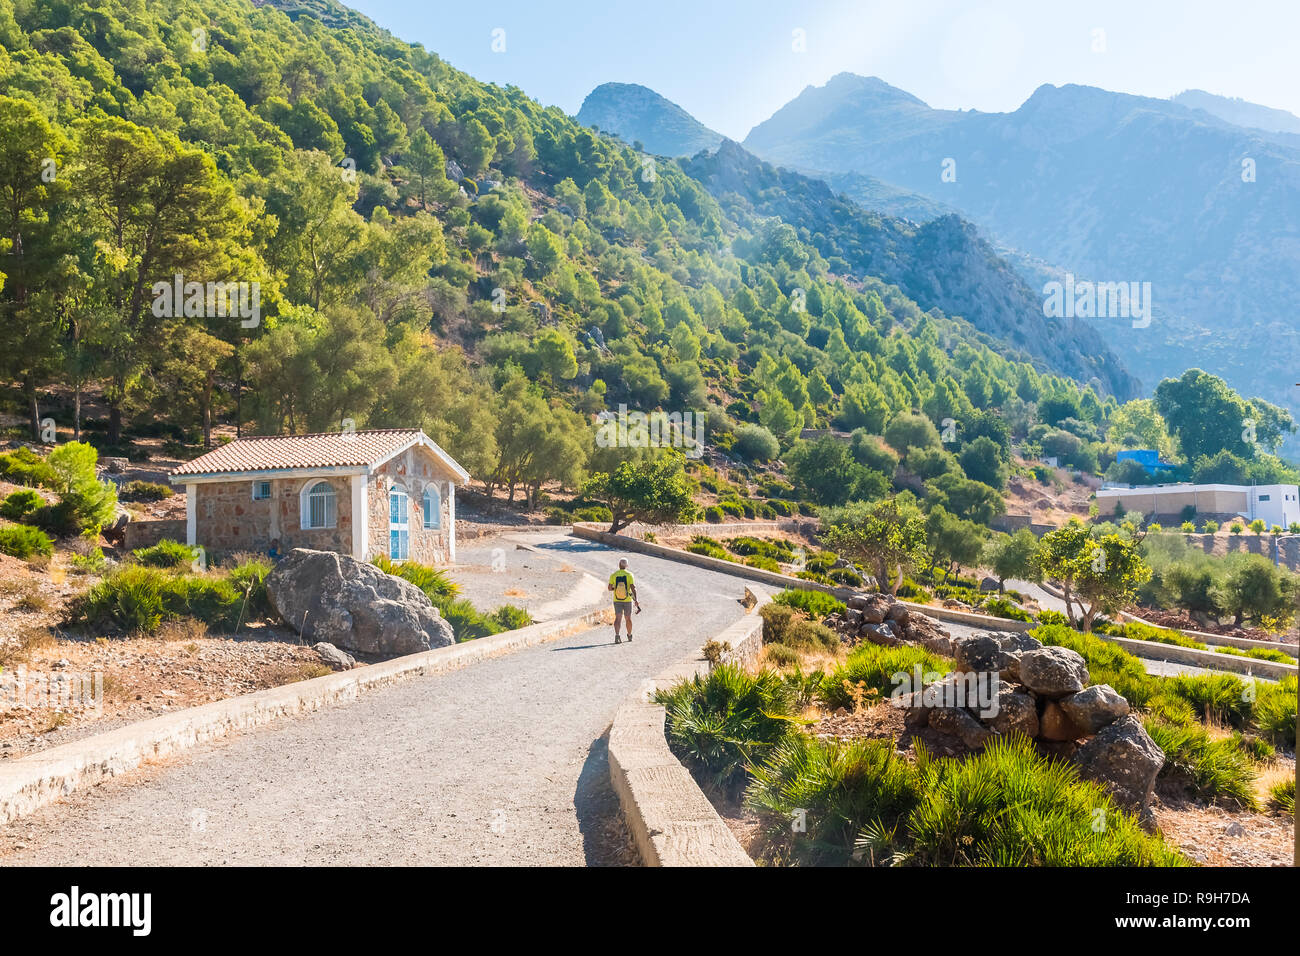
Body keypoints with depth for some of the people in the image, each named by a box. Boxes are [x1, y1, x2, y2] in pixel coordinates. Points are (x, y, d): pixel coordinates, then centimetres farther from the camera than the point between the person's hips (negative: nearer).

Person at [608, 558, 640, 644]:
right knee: (628, 618, 15)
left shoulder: (613, 575, -2)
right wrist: (636, 600, -11)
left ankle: (617, 635, -23)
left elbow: (610, 588, 2)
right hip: (628, 600, 0)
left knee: (618, 618, -1)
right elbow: (633, 588, -13)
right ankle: (629, 636, 29)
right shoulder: (629, 575, -7)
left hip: (617, 600, 1)